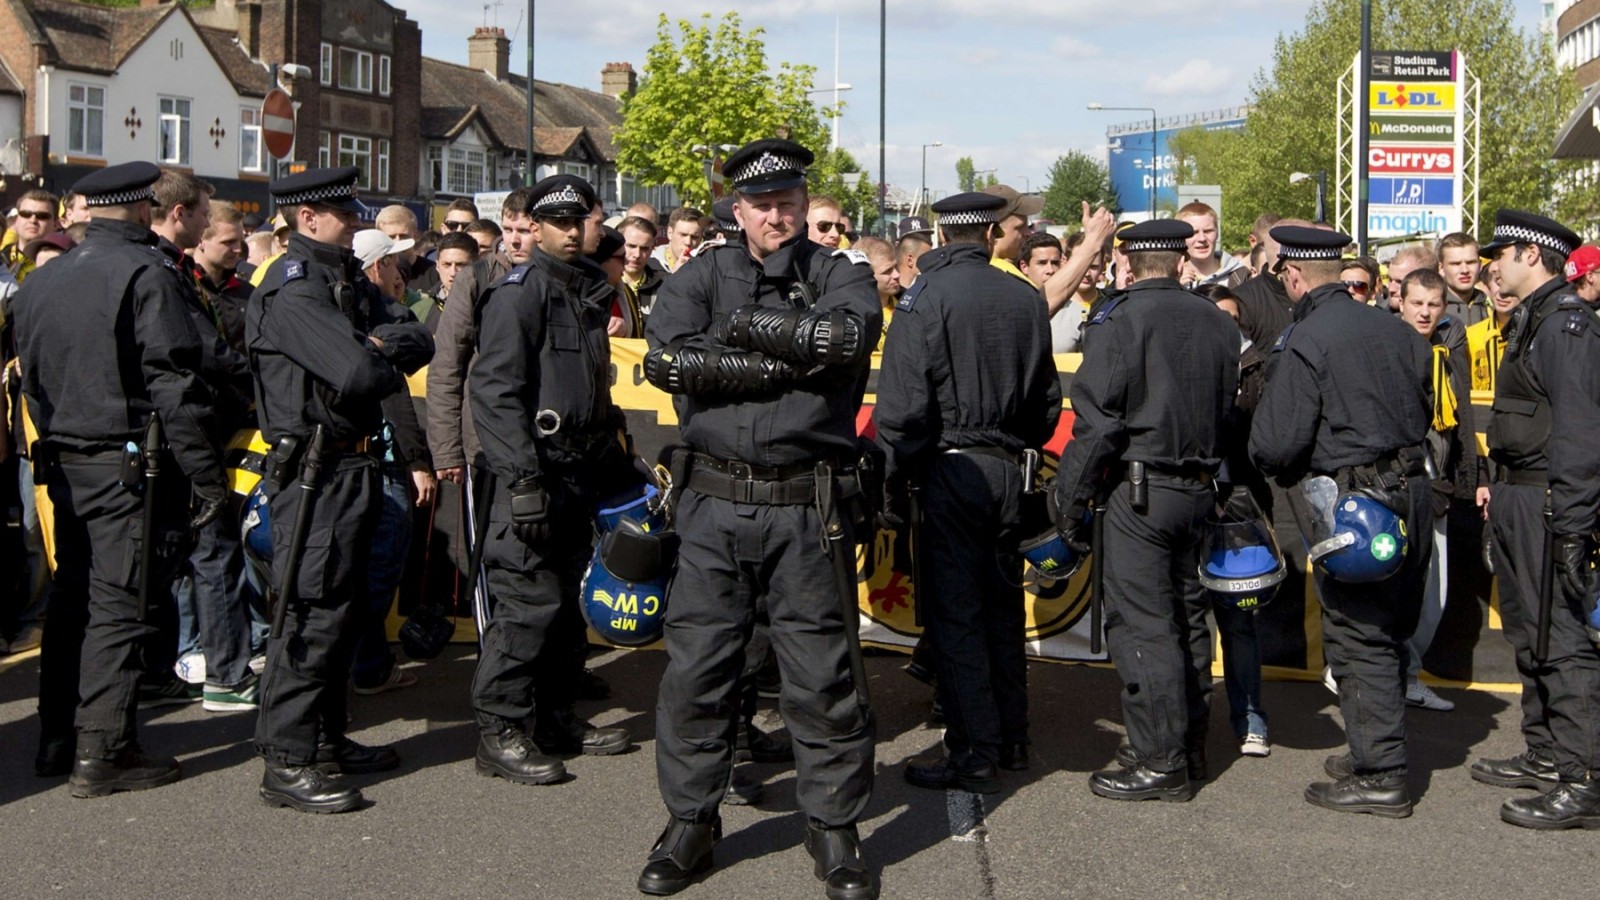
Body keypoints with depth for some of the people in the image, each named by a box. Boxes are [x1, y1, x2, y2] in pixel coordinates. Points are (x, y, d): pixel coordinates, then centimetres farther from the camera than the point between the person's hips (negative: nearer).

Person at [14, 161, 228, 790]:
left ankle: (56, 740, 22)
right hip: (129, 464, -7)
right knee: (119, 604, -4)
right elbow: (174, 381, -16)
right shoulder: (146, 273, -11)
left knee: (72, 598, 15)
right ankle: (103, 752, -2)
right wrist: (207, 472, -15)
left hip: (63, 465, 8)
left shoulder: (40, 283, 13)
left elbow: (33, 381, 16)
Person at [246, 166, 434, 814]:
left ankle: (327, 738, 27)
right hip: (312, 471, -10)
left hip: (352, 467, 10)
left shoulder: (349, 280, 16)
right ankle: (287, 761, -3)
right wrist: (389, 368, -4)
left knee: (344, 607, 16)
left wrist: (379, 346, -13)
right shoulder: (292, 288, -14)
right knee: (313, 609, -8)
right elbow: (357, 372, -26)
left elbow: (419, 342, 6)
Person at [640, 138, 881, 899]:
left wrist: (748, 325, -9)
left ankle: (833, 828, 20)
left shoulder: (840, 273, 6)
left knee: (822, 677, 5)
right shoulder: (703, 276, 8)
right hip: (714, 504, 2)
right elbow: (665, 356, -11)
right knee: (694, 671, 6)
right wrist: (782, 363, -12)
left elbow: (849, 334, -18)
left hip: (806, 511, -1)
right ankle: (689, 823, 21)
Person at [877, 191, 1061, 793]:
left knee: (954, 613, 0)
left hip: (951, 470, -5)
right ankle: (1011, 737, 25)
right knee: (1003, 604, 16)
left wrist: (897, 473, -3)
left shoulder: (926, 299, -10)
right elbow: (1048, 399, 11)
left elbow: (903, 405, -15)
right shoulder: (1026, 300, 5)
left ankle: (973, 755, 1)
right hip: (1010, 472, 6)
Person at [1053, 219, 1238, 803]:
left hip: (1138, 489, -7)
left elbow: (1097, 420, -14)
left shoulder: (1119, 319, -10)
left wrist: (1072, 495, -8)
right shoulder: (1218, 322, 9)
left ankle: (1160, 761, -1)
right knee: (1187, 617, 15)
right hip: (1199, 487, 7)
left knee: (1142, 625, -3)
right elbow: (1233, 410, 13)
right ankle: (1189, 745, 25)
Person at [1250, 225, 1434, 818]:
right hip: (1412, 488, 8)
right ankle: (1378, 752, 30)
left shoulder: (1303, 341, -14)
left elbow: (1276, 444, -16)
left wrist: (1269, 464, 6)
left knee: (1357, 637, 0)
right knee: (1390, 633, 17)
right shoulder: (1393, 328, 8)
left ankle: (1379, 777, 4)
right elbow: (1426, 410, 18)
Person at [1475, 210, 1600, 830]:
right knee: (1529, 632, 17)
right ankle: (1545, 756, 27)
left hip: (1547, 503, -11)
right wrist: (1499, 487, 17)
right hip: (1519, 499, 11)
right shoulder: (1533, 318, 16)